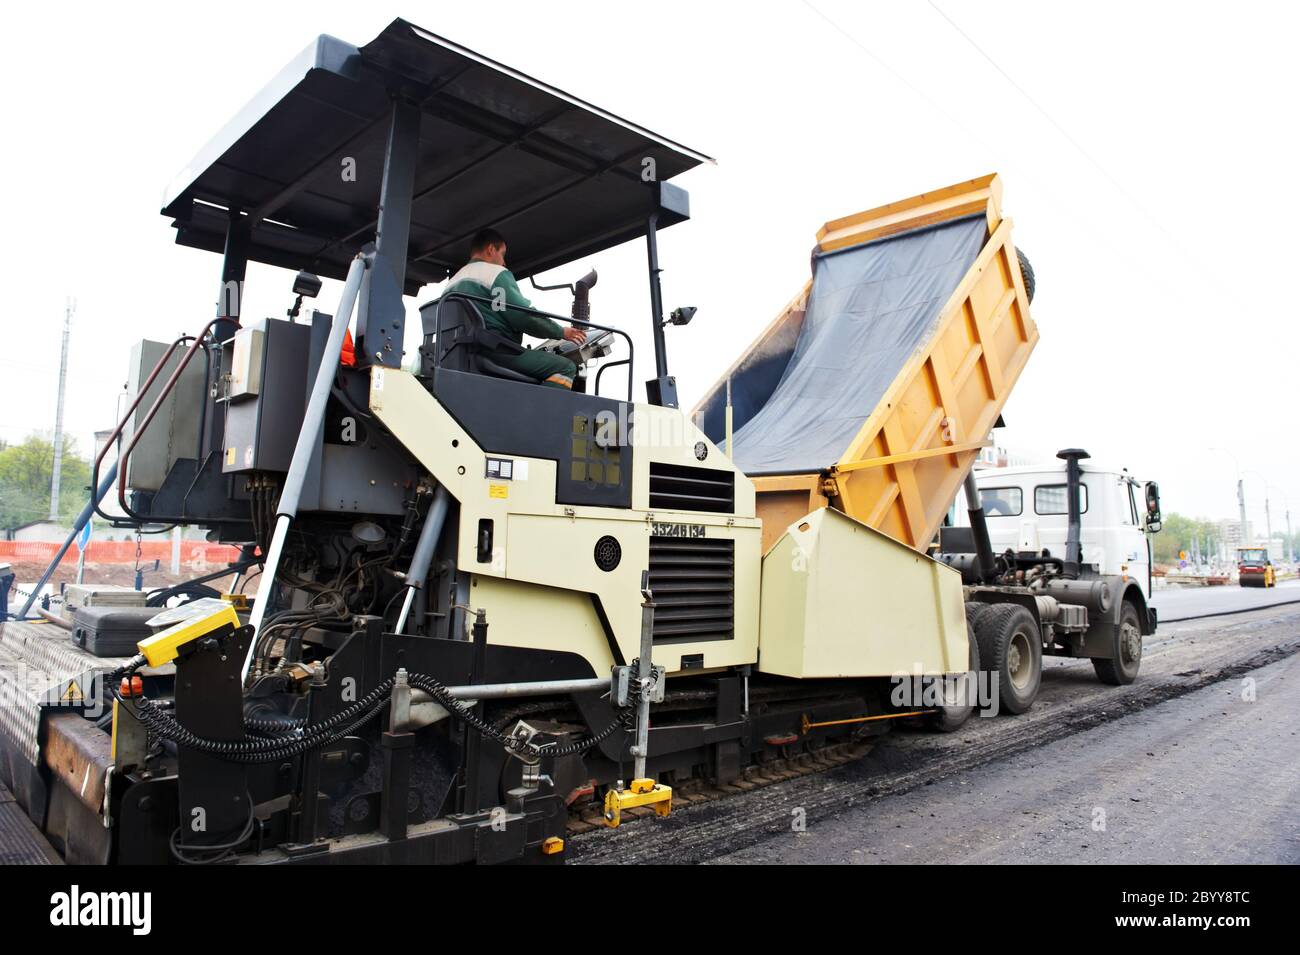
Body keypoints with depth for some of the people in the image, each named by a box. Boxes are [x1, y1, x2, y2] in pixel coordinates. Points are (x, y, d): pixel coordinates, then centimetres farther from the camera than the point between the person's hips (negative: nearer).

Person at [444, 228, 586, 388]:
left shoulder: (452, 283, 26)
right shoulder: (496, 273, 0)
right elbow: (525, 317, -8)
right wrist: (562, 332, 6)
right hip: (495, 351, -9)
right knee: (566, 367, -12)